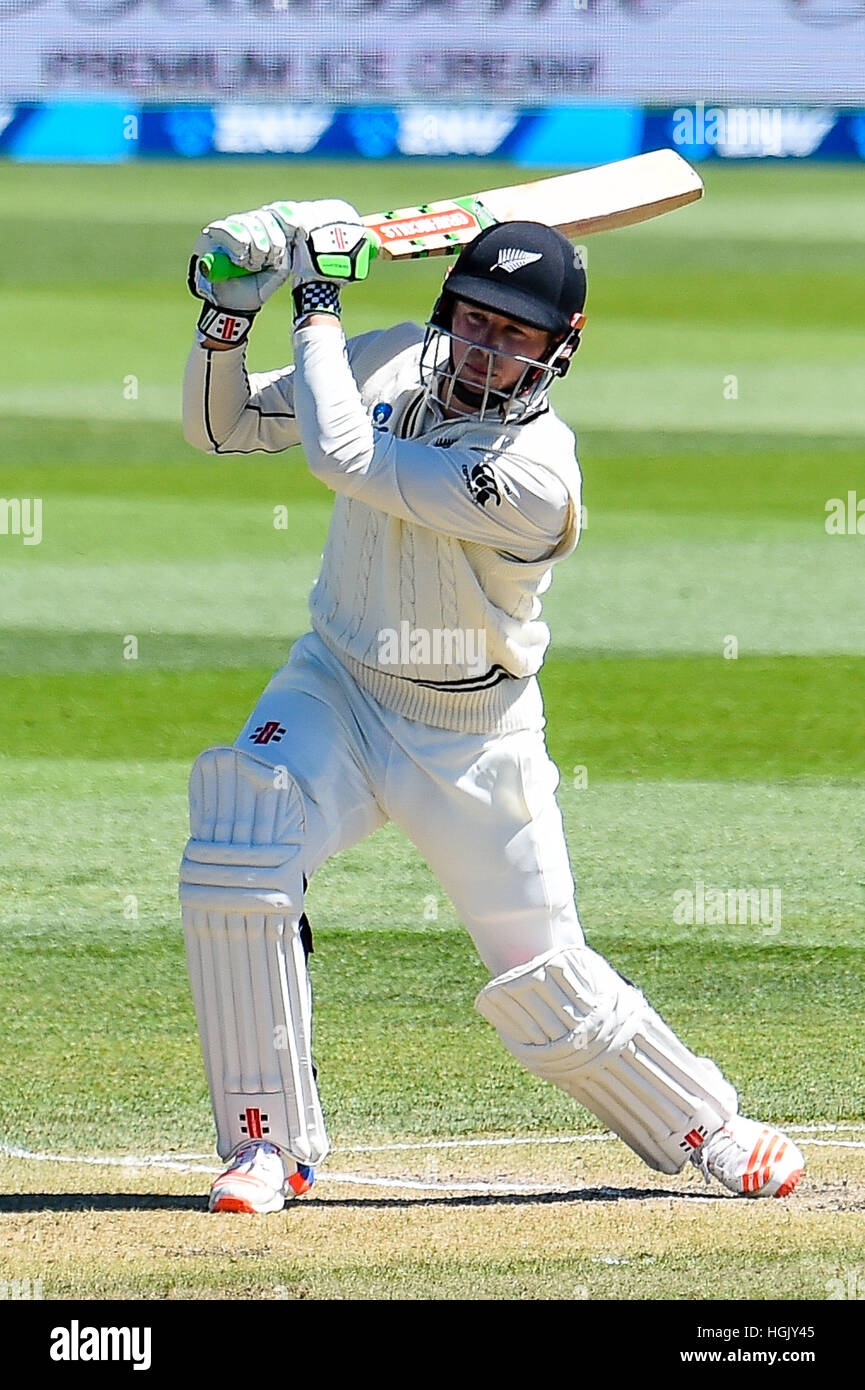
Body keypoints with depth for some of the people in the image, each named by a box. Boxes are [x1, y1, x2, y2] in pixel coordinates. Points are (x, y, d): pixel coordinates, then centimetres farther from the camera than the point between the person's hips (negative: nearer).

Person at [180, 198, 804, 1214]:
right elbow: (220, 426, 2)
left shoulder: (534, 476, -28)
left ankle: (705, 1127, 26)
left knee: (543, 984, -1)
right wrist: (228, 315, -16)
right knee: (232, 866, -21)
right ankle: (266, 1139, -8)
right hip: (336, 688, 4)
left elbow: (344, 458, -34)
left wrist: (318, 305, -25)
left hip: (472, 737, -4)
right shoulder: (395, 362, -7)